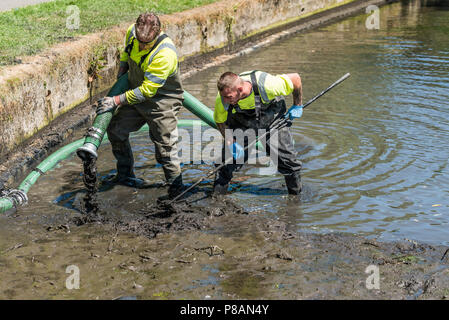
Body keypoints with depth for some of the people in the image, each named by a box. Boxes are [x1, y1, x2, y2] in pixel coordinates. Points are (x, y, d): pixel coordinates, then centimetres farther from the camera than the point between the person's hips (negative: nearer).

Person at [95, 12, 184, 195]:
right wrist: (122, 68, 11)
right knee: (116, 131, 11)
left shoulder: (165, 55, -32)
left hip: (162, 101, -7)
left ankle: (176, 185, 10)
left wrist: (116, 101, -27)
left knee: (165, 149, -8)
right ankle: (125, 175, 28)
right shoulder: (132, 31, -11)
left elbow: (147, 90, -30)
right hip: (136, 94, 8)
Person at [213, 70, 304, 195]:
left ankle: (296, 194, 22)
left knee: (288, 160, -2)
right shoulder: (222, 99, -32)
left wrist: (297, 106, -9)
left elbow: (295, 78, -23)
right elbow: (220, 121, -10)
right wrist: (231, 143, -22)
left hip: (273, 118, -1)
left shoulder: (266, 86, -41)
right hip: (241, 123, 1)